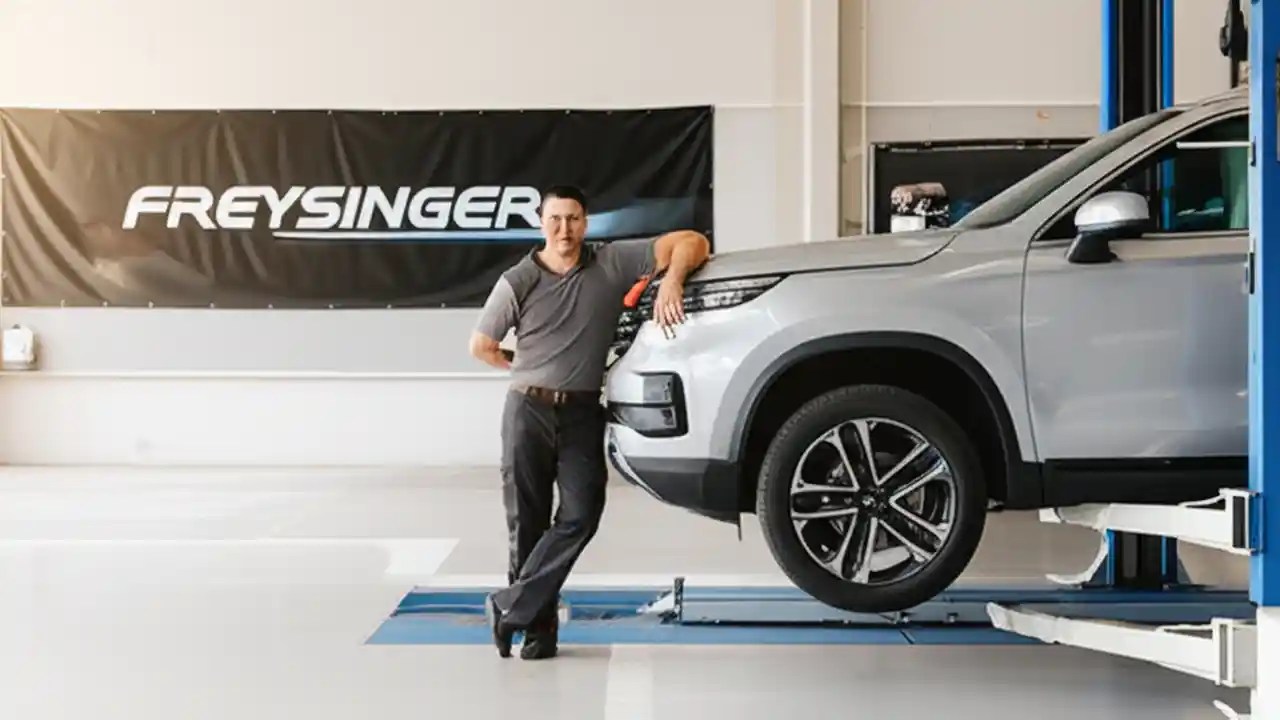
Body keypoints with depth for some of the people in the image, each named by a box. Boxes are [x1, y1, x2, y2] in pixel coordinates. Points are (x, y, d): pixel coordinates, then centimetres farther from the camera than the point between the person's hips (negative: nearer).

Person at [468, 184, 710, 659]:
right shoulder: (518, 282, -2)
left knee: (580, 515, -13)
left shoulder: (612, 264, 0)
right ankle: (538, 624, 11)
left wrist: (670, 282, -19)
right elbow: (481, 346, 8)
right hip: (528, 411, 0)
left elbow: (691, 242, -2)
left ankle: (510, 608, -5)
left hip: (583, 413, 1)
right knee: (527, 523, 1)